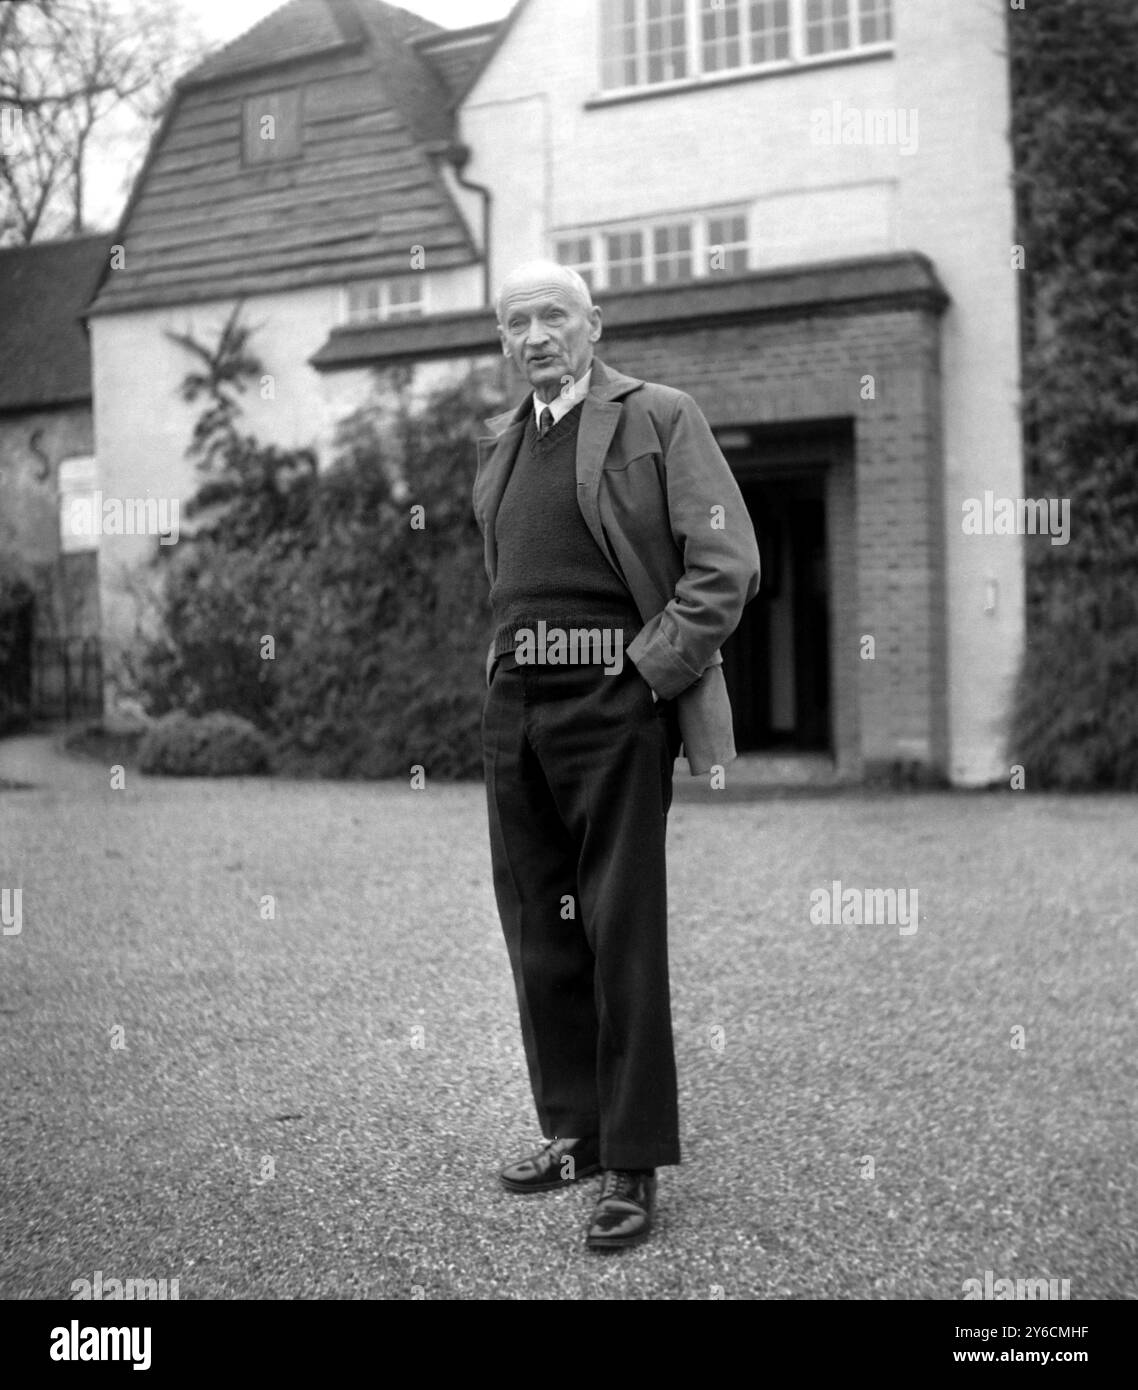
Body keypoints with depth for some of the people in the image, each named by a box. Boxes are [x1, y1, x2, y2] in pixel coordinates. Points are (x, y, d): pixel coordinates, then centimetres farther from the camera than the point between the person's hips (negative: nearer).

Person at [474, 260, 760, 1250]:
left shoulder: (659, 417, -2)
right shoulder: (498, 442, 17)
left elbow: (727, 564, -9)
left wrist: (651, 668, -13)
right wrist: (503, 666, 14)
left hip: (617, 698, -6)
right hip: (514, 704, 7)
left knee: (622, 933, -2)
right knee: (538, 929, 12)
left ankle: (633, 1165, 8)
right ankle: (575, 1130, 26)